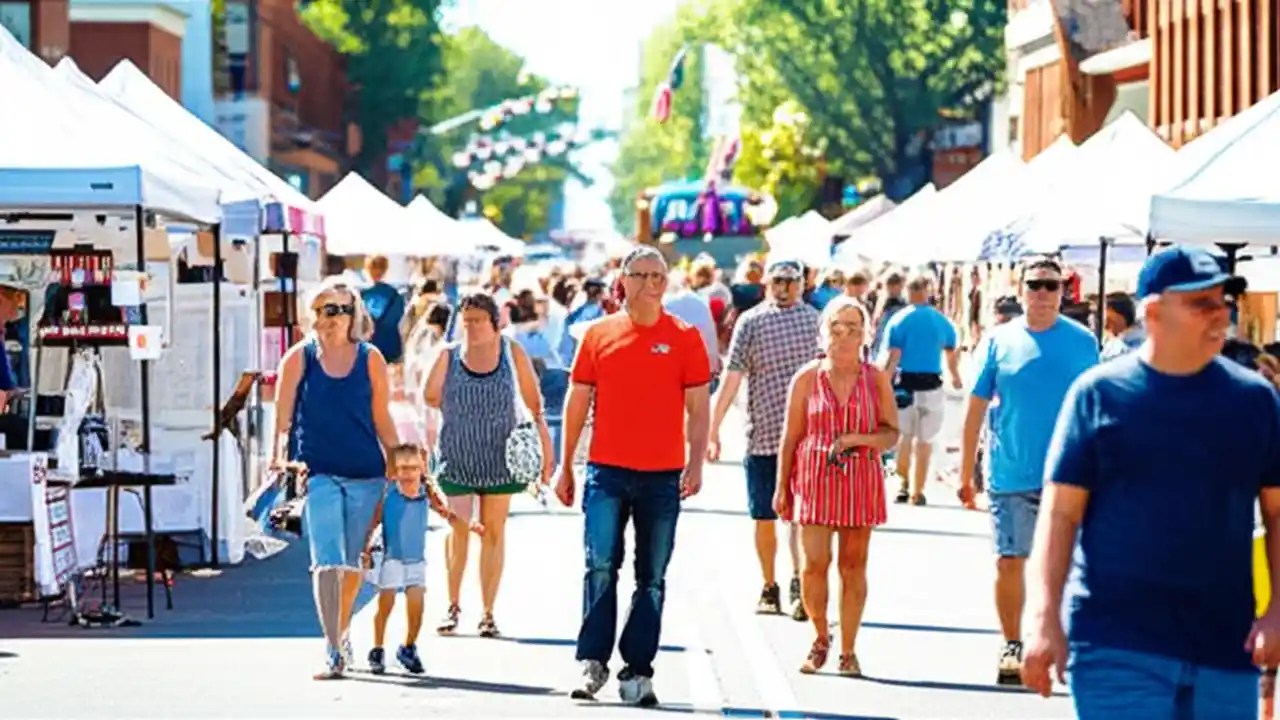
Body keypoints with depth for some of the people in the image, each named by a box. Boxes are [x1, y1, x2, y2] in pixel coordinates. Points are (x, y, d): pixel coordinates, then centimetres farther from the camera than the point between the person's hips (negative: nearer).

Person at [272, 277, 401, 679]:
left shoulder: (370, 360, 5)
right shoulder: (299, 358, 2)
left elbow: (383, 422, 10)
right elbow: (283, 421, 4)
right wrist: (277, 465, -6)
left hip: (366, 473, 2)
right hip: (317, 473, -2)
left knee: (353, 564, 11)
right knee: (327, 562, -12)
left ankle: (340, 634, 32)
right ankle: (334, 652, -16)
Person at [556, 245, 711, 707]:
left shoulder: (684, 338, 2)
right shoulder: (598, 334, 5)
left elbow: (698, 408, 1)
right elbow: (577, 401, 10)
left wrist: (696, 464, -11)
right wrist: (566, 466, 9)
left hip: (662, 476, 0)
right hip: (606, 472, 0)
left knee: (652, 578, 4)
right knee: (600, 566, -10)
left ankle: (637, 671, 10)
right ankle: (593, 664, -5)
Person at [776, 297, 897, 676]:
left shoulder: (876, 380, 3)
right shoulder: (807, 378, 2)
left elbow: (891, 433, 4)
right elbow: (791, 437, 5)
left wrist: (857, 439, -14)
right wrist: (782, 487, 5)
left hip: (861, 479, 1)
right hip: (815, 476, -1)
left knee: (853, 566, 4)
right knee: (815, 563, -7)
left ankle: (848, 651, 13)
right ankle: (820, 638, 16)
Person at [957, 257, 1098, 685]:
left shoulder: (1082, 342, 2)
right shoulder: (998, 341, 1)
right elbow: (976, 410, 4)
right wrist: (965, 474, 3)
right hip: (1010, 475, 0)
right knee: (1009, 561, 2)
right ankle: (1012, 647, 16)